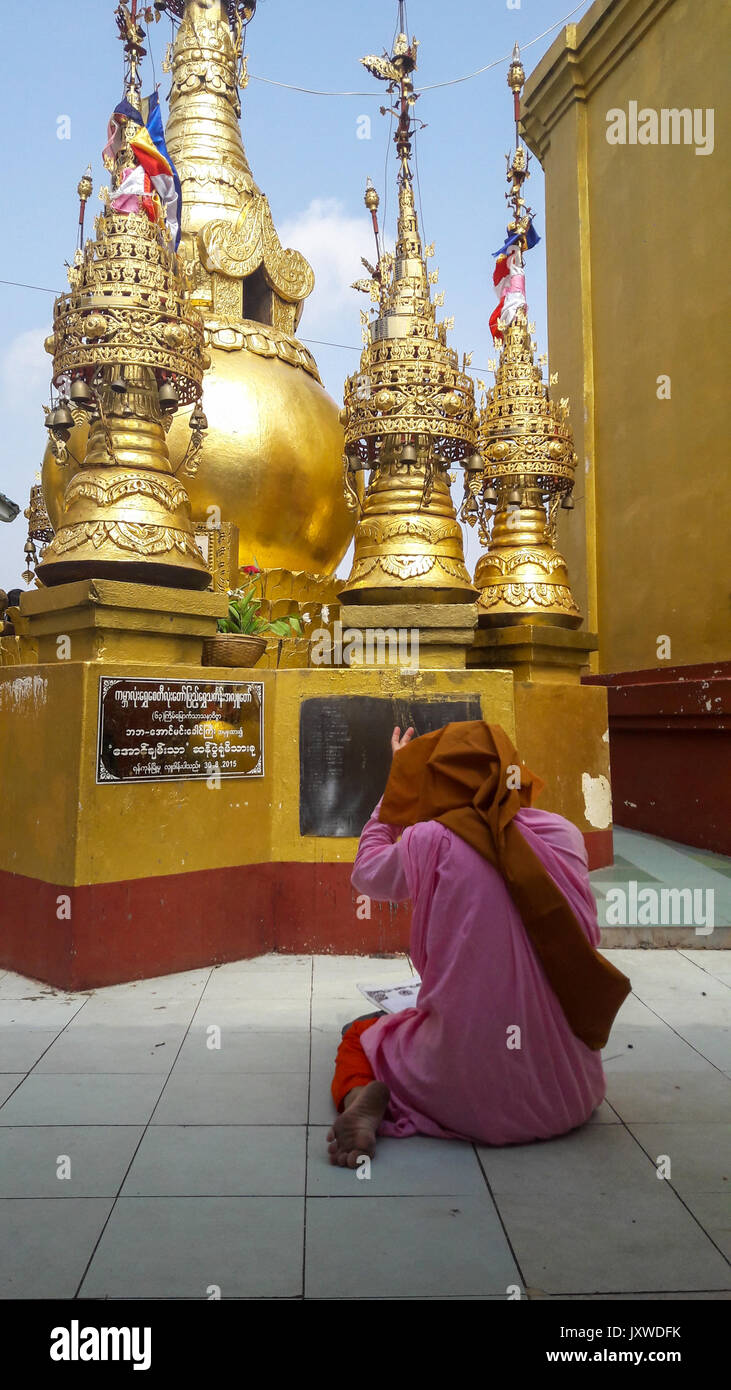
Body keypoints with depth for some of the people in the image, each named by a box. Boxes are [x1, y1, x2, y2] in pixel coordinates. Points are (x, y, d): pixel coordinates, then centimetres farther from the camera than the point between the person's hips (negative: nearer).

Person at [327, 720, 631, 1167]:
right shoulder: (565, 834, -3)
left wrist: (397, 784, 18)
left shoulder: (428, 840, -11)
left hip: (466, 1093, -4)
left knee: (359, 1036, 25)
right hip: (568, 1091, 4)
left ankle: (366, 1098, -3)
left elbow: (365, 872, 10)